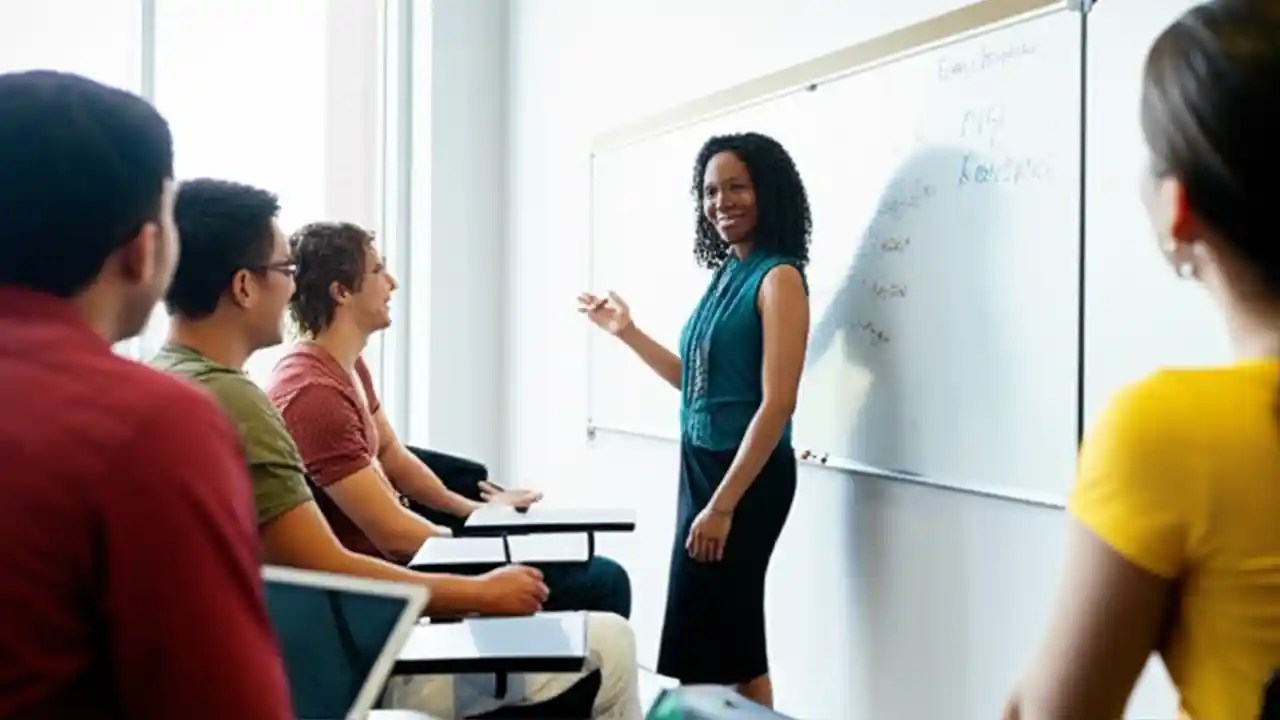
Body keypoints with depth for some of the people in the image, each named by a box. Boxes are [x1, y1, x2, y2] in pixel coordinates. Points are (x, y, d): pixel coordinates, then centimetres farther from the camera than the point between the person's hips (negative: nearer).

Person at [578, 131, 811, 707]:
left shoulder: (778, 277, -13)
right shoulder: (726, 274, 10)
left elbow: (777, 404, -19)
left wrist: (723, 504, -21)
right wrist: (626, 332, 15)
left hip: (747, 475, -8)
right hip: (701, 464, 8)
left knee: (706, 636, -4)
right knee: (730, 638, 14)